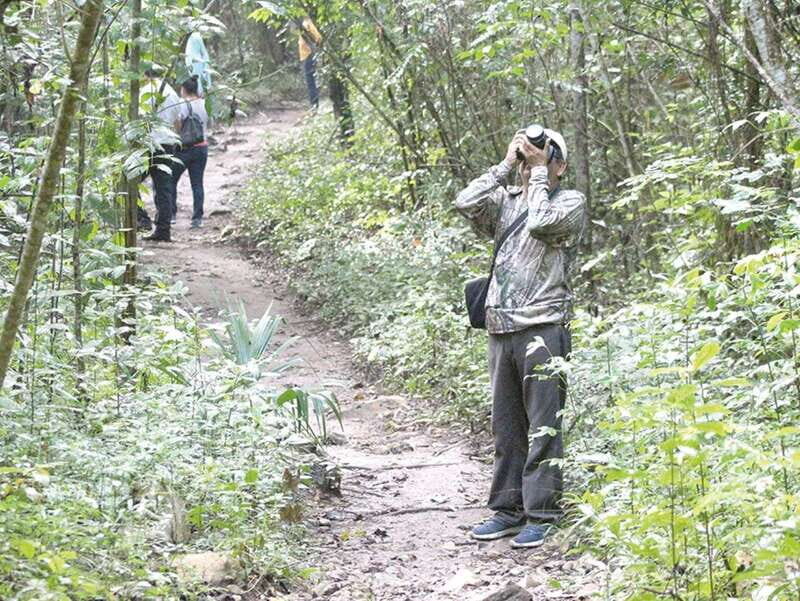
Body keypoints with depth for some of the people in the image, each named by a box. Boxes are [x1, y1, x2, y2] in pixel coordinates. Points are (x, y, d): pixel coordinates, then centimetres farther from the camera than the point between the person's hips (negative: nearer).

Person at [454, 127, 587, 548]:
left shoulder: (570, 202, 2)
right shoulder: (506, 201, 16)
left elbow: (542, 222, -18)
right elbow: (466, 204, -1)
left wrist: (539, 173, -6)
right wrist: (506, 165, 3)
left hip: (543, 330, -6)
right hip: (501, 330, 6)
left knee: (542, 427, -5)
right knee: (506, 426, 10)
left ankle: (540, 515, -3)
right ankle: (507, 509, 17)